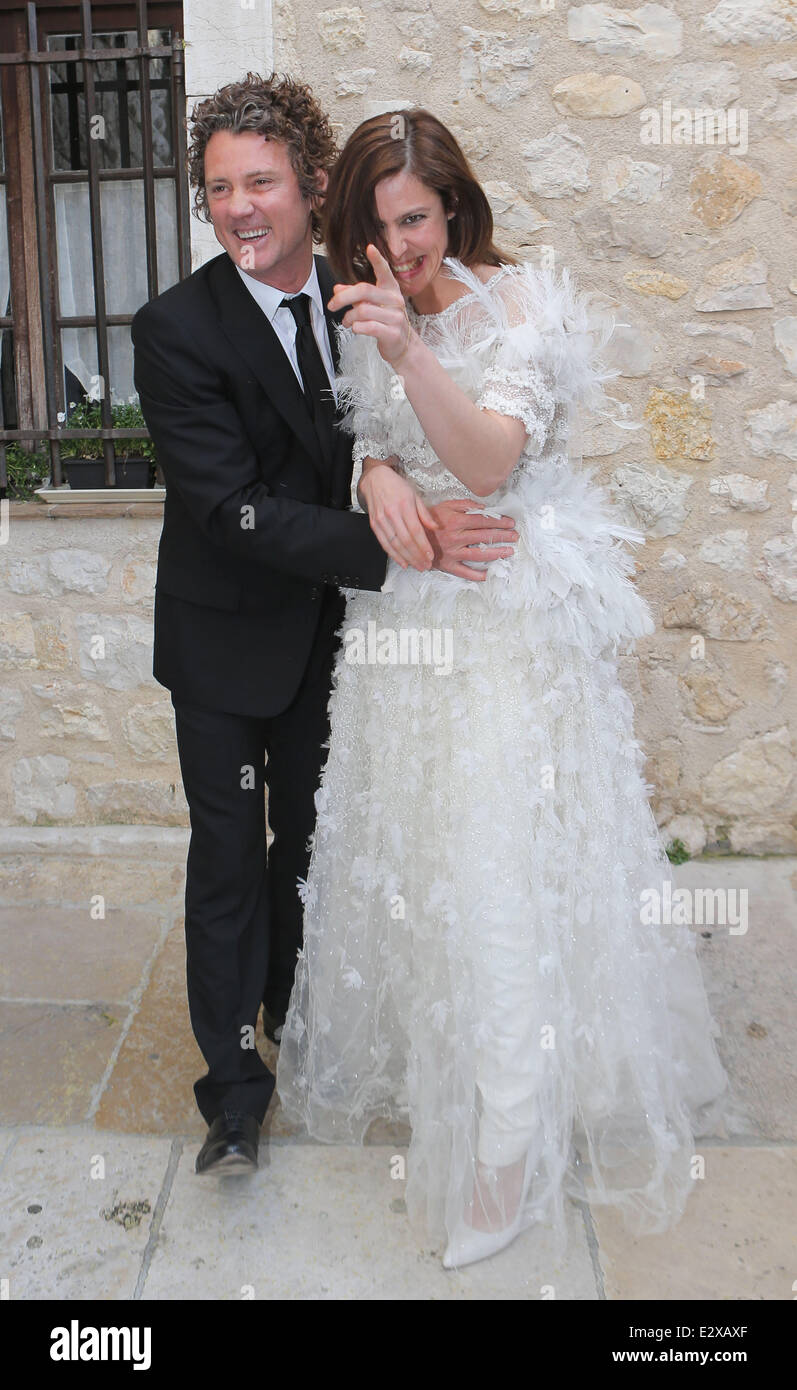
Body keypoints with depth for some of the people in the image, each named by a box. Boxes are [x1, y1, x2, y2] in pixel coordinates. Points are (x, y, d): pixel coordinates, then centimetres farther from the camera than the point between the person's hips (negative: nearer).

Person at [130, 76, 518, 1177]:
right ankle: (234, 1084, 22)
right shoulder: (176, 329, -18)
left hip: (327, 629, 5)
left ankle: (295, 1014, 43)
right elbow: (238, 508, -25)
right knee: (229, 860, 4)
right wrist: (396, 546, -33)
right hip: (228, 639, -4)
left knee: (311, 839, 18)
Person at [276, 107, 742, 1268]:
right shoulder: (366, 310, 7)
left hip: (514, 616, -6)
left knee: (505, 857, -2)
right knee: (403, 835, 15)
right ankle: (414, 1051, 41)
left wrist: (411, 352, -38)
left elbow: (489, 462, -24)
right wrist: (376, 470, -8)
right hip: (405, 607, 6)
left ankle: (515, 1134, 17)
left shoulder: (522, 305, -12)